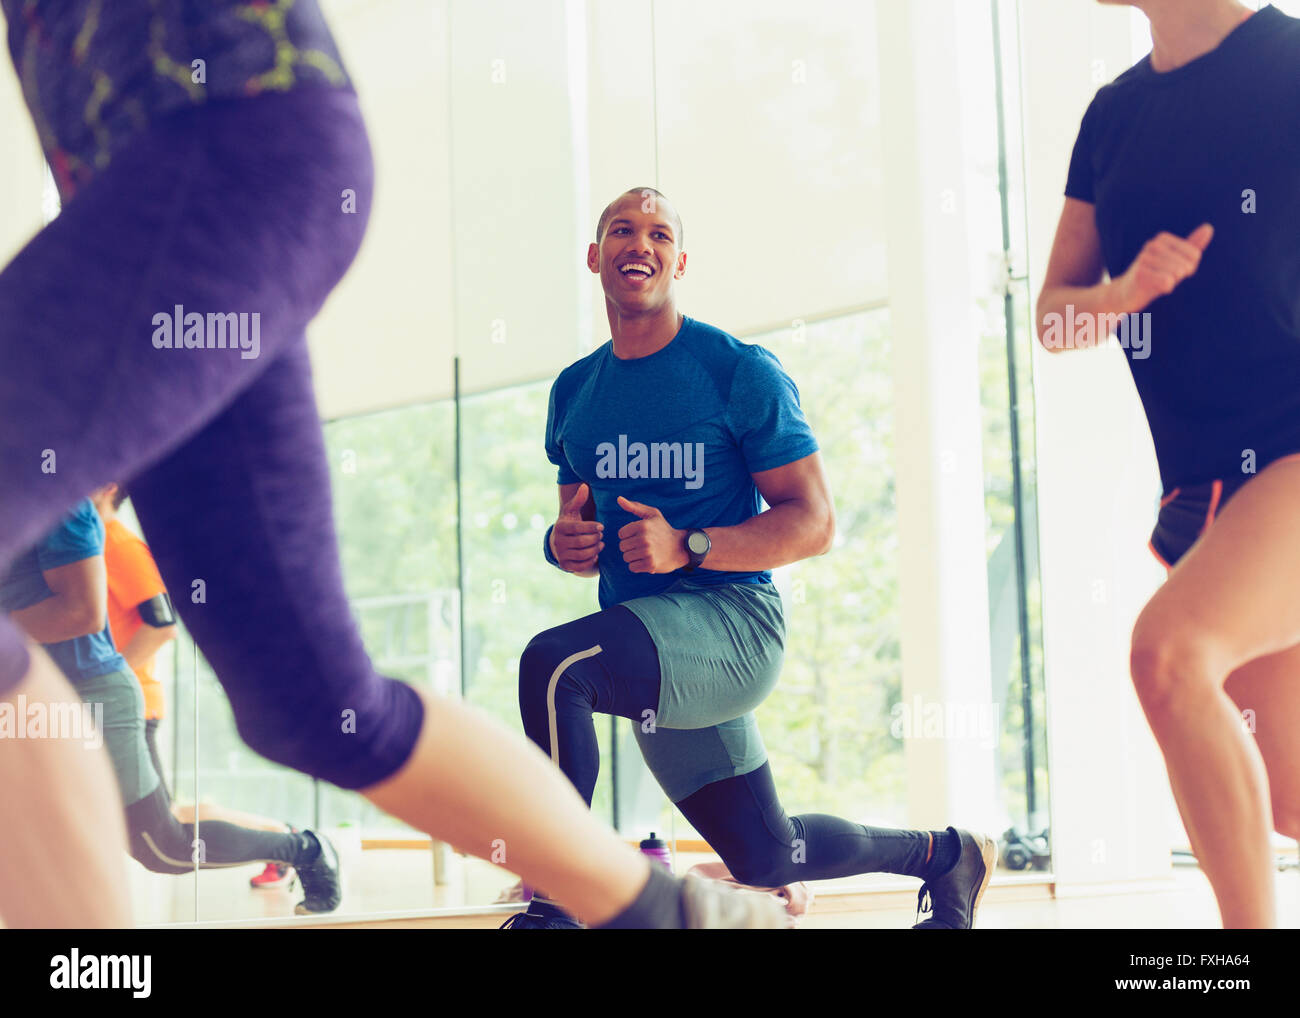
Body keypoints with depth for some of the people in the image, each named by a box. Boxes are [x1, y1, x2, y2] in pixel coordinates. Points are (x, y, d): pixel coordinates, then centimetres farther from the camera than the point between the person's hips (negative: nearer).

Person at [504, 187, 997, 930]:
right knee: (766, 856, 16)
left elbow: (815, 524, -10)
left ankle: (554, 900, -25)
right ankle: (944, 854, 41)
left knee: (552, 662, -32)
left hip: (733, 617, -7)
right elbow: (582, 524, 21)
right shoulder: (575, 391, 11)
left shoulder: (740, 371, -7)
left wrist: (688, 547, -23)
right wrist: (564, 543, -5)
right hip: (647, 644, 7)